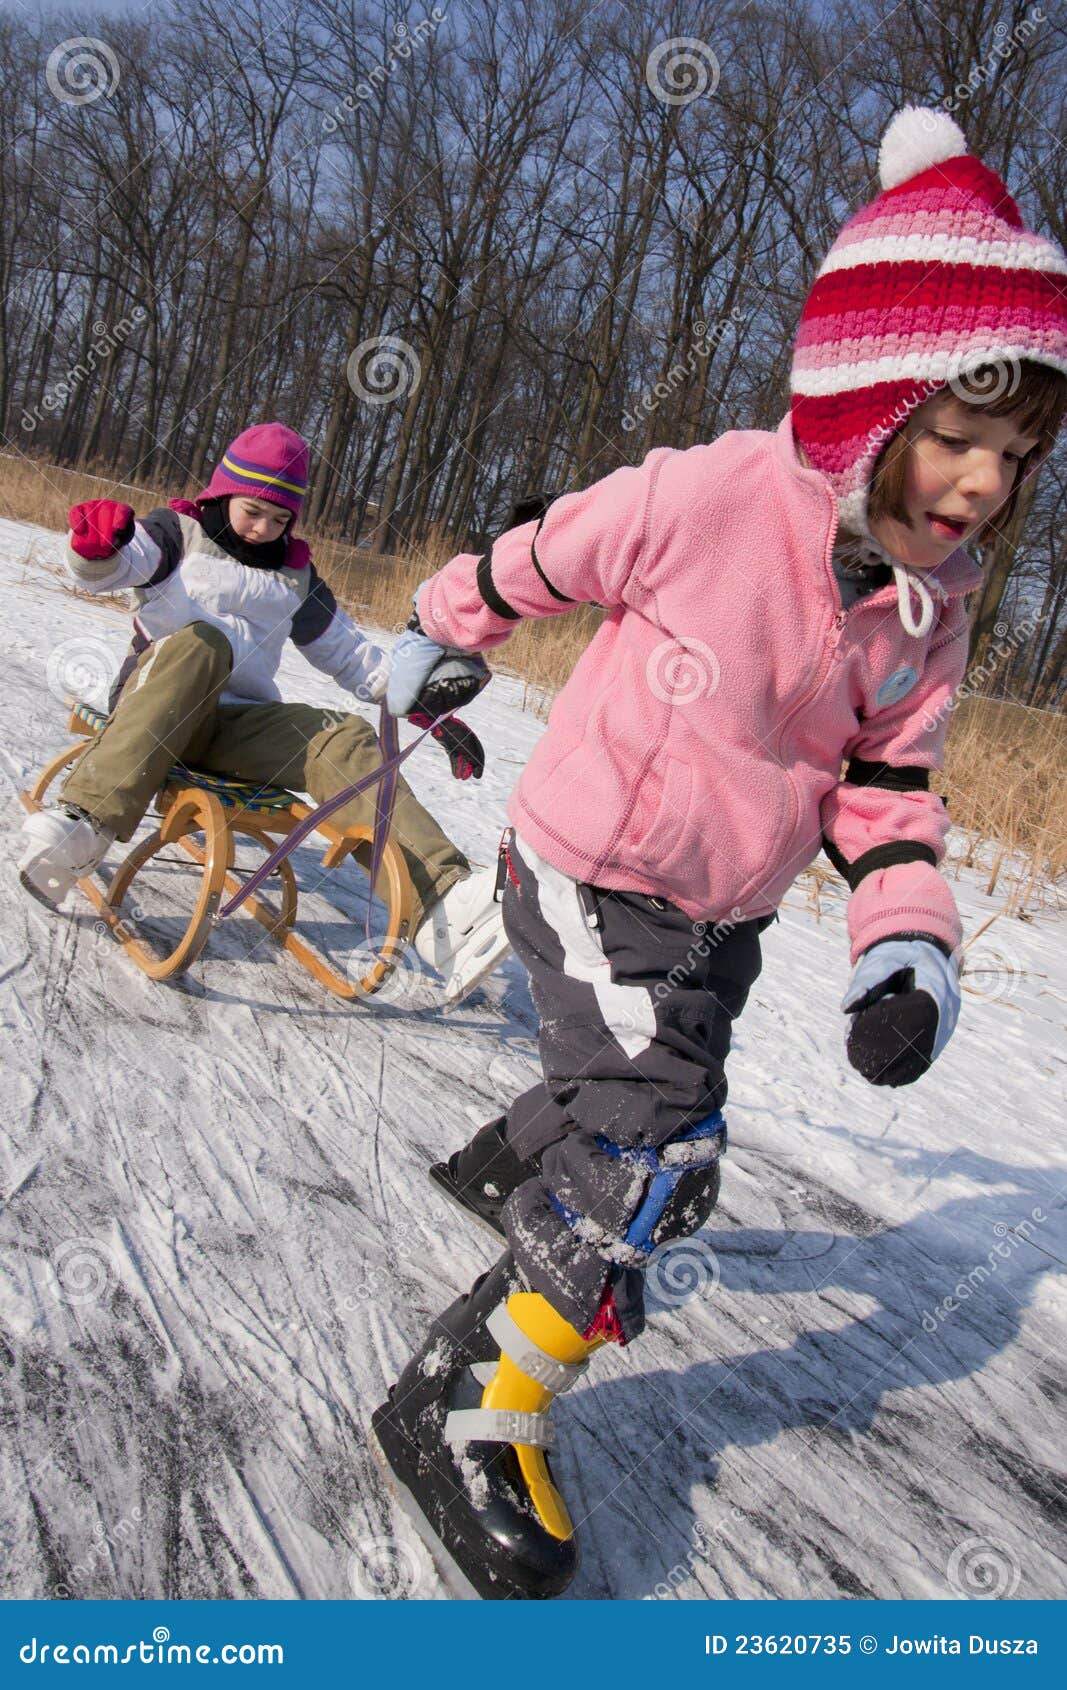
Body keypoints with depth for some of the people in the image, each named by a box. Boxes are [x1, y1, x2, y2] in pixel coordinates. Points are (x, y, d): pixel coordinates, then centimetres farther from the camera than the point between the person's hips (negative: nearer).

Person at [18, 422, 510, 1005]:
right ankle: (86, 818, -47)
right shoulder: (179, 533, 9)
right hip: (153, 711, -3)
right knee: (197, 644, -35)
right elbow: (116, 566, -9)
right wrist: (97, 547, -34)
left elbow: (350, 655, 25)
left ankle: (443, 911, -42)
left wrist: (425, 700, 12)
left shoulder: (296, 577, 21)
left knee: (344, 741, -24)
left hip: (240, 727, 3)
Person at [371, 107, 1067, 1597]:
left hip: (727, 910, 7)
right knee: (656, 1152, -15)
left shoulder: (932, 599, -6)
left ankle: (506, 1170, 56)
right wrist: (435, 638, 10)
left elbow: (888, 785, 1)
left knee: (648, 1118, 24)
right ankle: (466, 1417, 2)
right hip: (592, 872, -7)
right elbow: (534, 562, -8)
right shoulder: (710, 498, -25)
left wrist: (907, 943, -14)